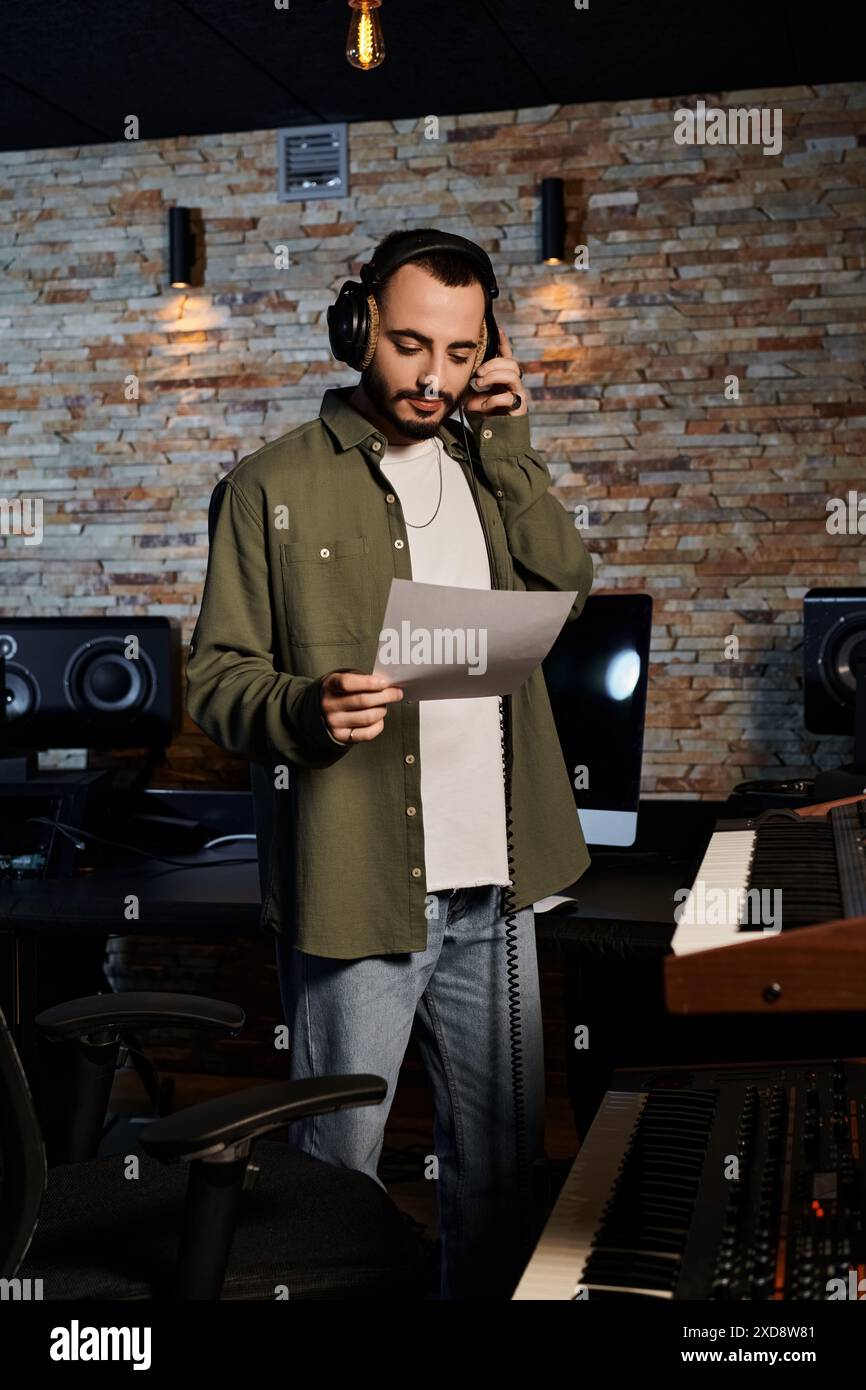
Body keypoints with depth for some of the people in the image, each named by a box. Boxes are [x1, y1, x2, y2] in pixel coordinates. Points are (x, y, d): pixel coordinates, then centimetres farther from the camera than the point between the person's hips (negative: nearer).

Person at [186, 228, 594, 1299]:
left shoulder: (489, 472, 14)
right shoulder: (272, 487, 0)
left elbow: (565, 584, -2)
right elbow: (215, 677, -3)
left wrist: (506, 444, -3)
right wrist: (307, 709, -23)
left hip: (493, 887, 5)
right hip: (354, 889, -4)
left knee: (498, 1160, 16)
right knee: (338, 1168, 4)